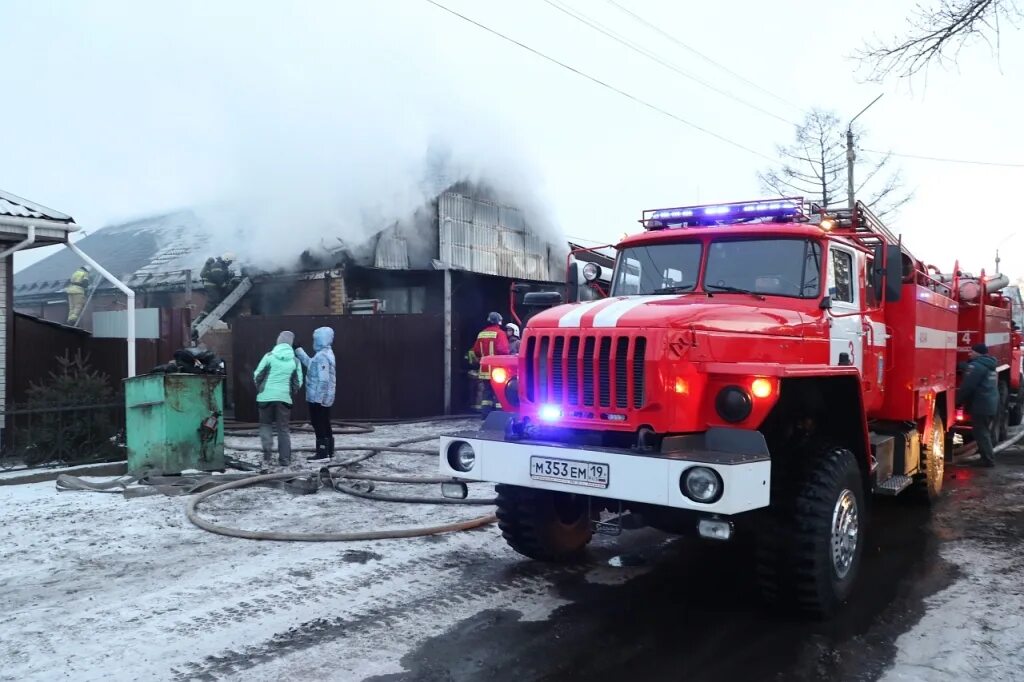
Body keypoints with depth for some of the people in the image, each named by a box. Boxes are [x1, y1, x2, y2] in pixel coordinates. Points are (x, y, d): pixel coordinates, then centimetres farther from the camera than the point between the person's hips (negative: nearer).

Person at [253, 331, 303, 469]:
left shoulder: (269, 356, -4)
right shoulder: (295, 360, 2)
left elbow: (257, 375, 0)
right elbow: (298, 382, 5)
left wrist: (260, 388, 18)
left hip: (266, 396, -1)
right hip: (284, 398, 1)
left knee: (266, 425, 13)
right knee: (283, 428, 11)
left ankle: (267, 455, 0)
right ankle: (284, 459, 9)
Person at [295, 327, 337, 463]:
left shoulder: (321, 356, -19)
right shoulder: (326, 354, 13)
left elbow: (323, 379, -25)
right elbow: (310, 364, 26)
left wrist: (319, 398, -24)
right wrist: (298, 351, 29)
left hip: (318, 398, -10)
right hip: (324, 398, 10)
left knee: (319, 425, -5)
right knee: (325, 425, 15)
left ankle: (322, 453, -2)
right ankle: (328, 451, 22)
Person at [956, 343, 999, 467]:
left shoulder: (976, 365, -14)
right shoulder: (989, 365, 17)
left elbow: (967, 386, -18)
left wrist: (958, 401, -7)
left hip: (981, 405, -10)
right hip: (992, 403, 10)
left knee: (981, 433, -4)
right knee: (987, 432, 16)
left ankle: (988, 459, -4)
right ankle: (988, 457, 22)